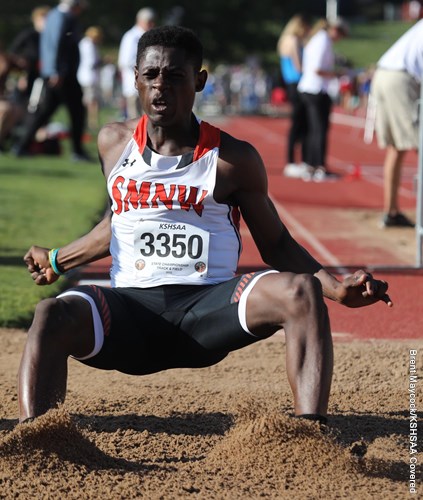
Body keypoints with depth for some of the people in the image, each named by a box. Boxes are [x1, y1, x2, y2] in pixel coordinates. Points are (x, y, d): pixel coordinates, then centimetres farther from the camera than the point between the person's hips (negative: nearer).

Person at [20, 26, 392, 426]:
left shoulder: (234, 159, 3)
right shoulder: (113, 143, 12)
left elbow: (276, 245, 10)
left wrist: (337, 288, -4)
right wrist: (57, 261, 38)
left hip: (209, 306, -1)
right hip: (131, 307, 1)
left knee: (301, 292, -30)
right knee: (52, 315, -32)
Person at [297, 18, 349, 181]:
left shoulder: (314, 40, 17)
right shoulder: (325, 42, -12)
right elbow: (318, 69, -20)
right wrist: (335, 74, -8)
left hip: (307, 89, 9)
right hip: (318, 91, -9)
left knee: (313, 129, 10)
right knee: (321, 129, -7)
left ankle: (311, 167, 11)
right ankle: (321, 169, -7)